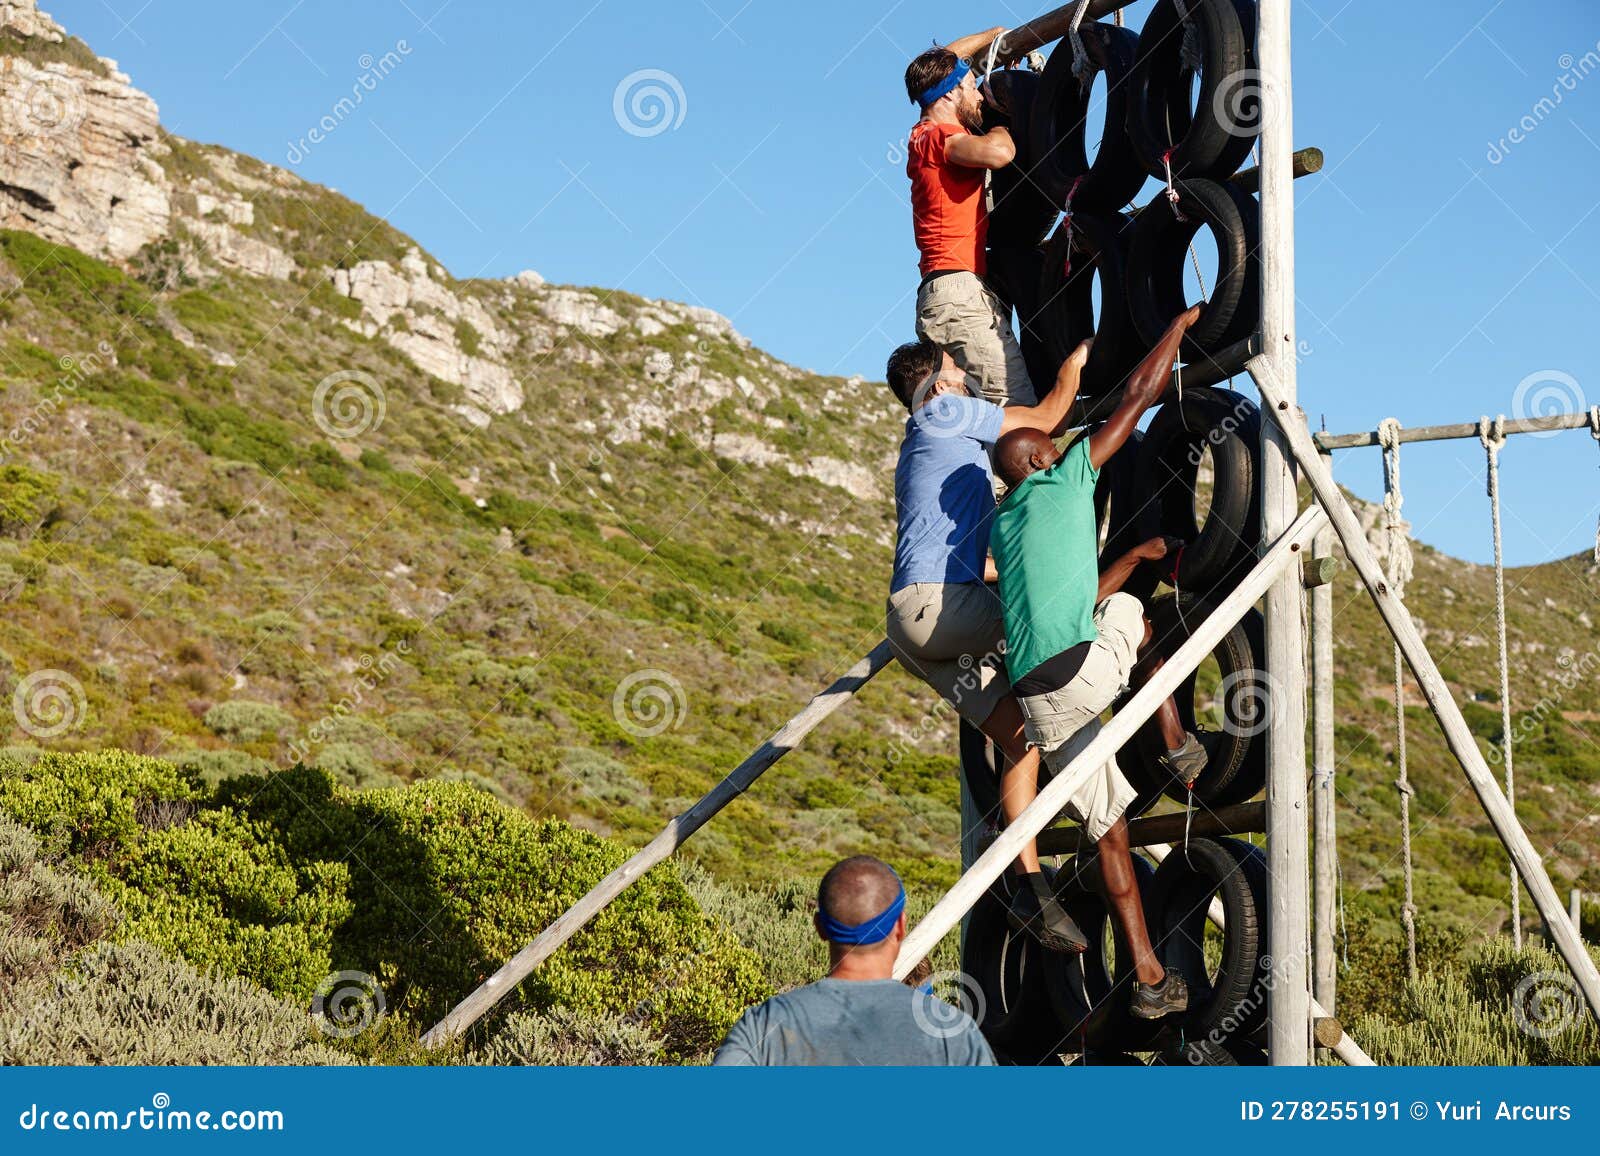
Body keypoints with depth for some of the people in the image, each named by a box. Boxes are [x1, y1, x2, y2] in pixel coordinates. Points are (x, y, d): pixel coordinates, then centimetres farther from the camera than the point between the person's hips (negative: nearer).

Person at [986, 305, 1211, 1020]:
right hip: (1086, 669, -6)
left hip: (1036, 703, 6)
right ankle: (1177, 746, 24)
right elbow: (1139, 394, 13)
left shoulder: (999, 527, 26)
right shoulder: (1064, 479, 8)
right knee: (1131, 610, 27)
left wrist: (1138, 553, 41)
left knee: (1107, 827, 14)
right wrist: (1182, 323, 25)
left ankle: (1148, 977, 15)